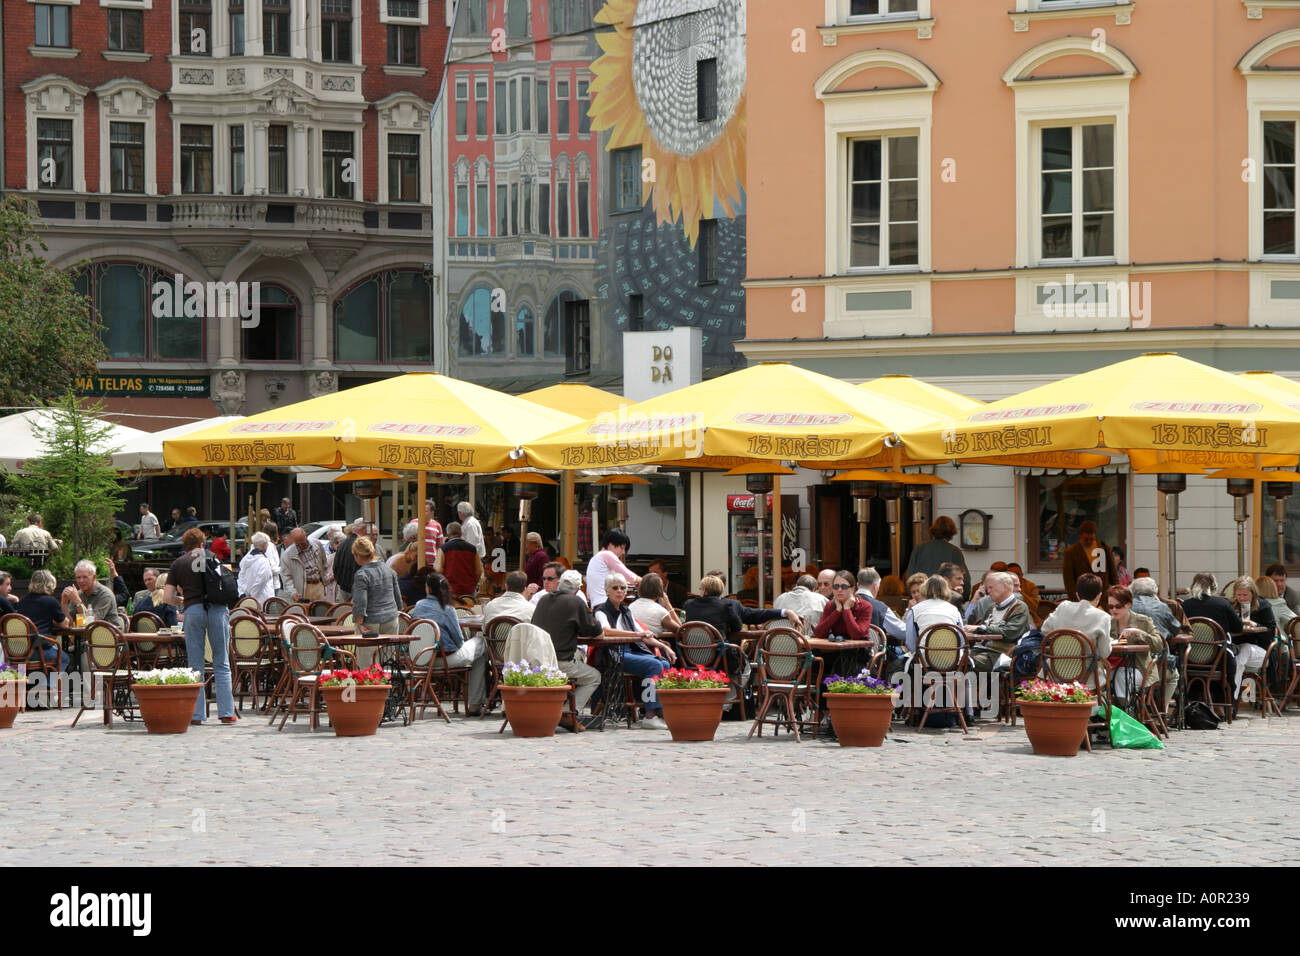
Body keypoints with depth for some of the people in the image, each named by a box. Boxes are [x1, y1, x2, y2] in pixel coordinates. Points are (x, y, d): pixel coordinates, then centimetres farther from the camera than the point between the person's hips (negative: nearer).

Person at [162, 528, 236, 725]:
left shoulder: (178, 564, 11)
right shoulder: (213, 558, 14)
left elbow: (167, 597, 6)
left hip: (193, 610, -1)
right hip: (218, 609, 1)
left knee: (196, 665, 5)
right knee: (222, 664, 6)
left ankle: (196, 714, 3)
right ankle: (226, 712, 2)